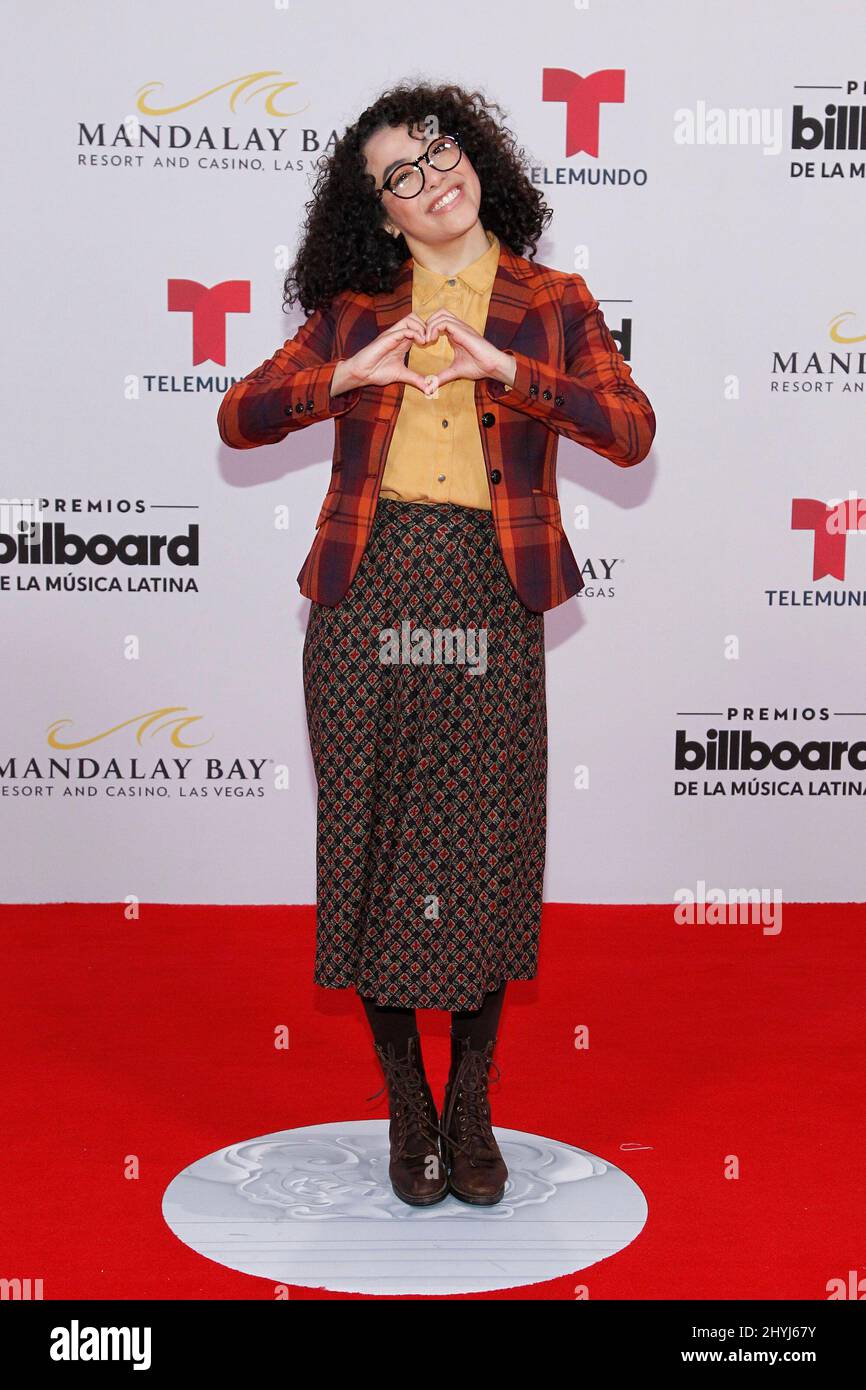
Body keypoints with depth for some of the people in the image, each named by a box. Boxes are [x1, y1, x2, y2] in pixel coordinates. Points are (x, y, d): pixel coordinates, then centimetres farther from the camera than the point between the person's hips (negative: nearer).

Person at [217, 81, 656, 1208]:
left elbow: (631, 433, -5)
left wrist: (501, 364, -16)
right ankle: (405, 1105, 19)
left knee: (485, 843, 1)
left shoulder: (553, 303, 9)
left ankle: (472, 1110, 19)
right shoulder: (355, 309, 12)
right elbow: (238, 418, 4)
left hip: (488, 595, -1)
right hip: (368, 593, 1)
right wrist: (351, 374, -11)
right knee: (373, 836, 2)